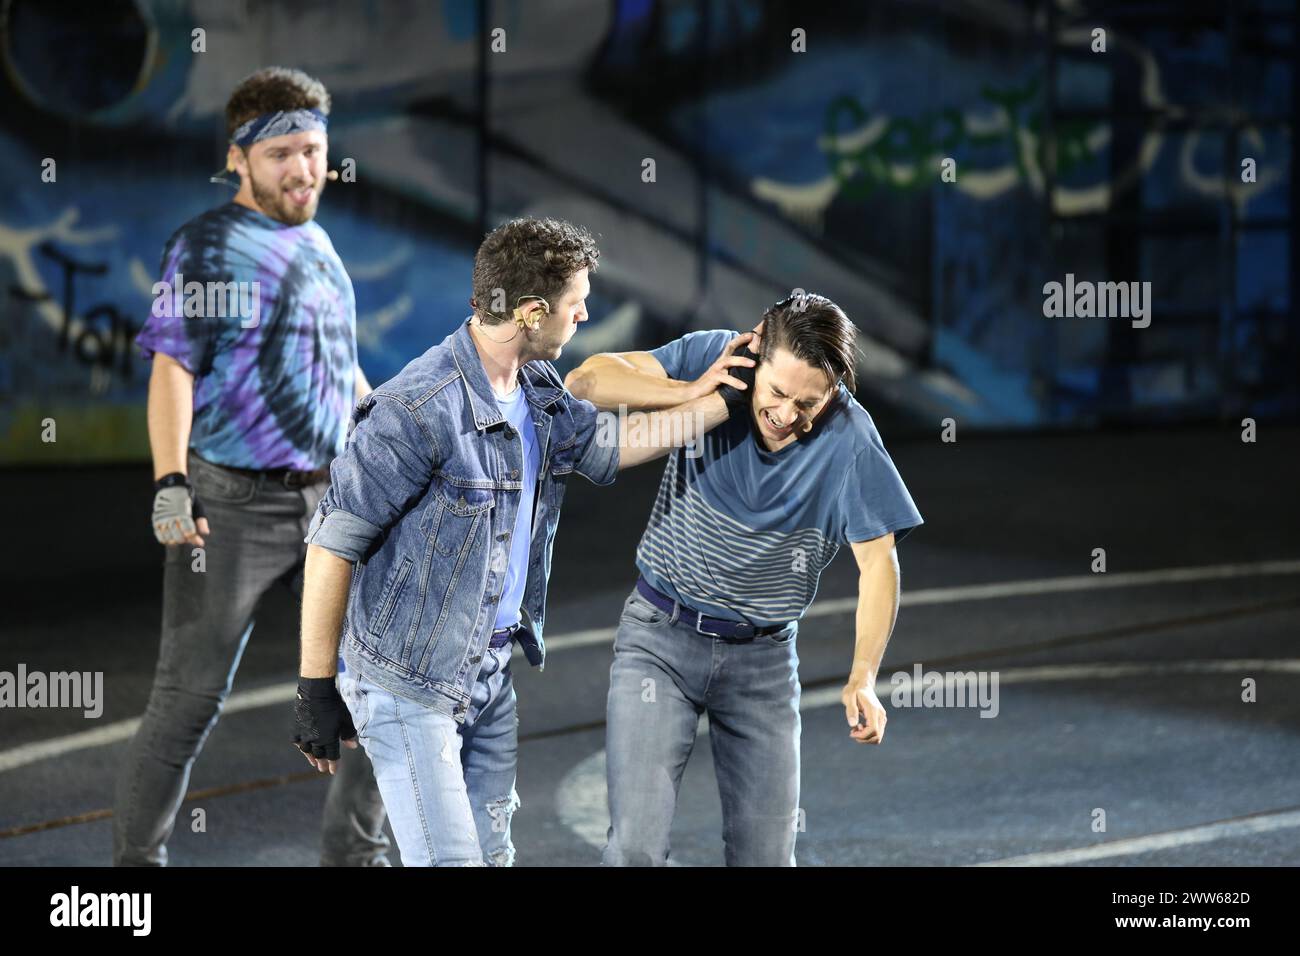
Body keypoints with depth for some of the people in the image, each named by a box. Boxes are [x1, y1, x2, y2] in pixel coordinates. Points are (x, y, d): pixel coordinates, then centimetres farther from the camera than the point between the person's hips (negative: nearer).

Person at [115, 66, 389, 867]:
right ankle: (138, 856, 9)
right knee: (191, 698, -3)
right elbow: (173, 367, -12)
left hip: (330, 495, 7)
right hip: (232, 505, -6)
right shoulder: (208, 246, -5)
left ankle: (356, 851, 14)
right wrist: (171, 484, -22)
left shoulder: (319, 246, 15)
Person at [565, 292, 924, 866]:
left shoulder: (849, 438, -14)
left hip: (764, 655, 1)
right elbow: (586, 381, -16)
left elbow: (877, 561, -11)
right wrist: (689, 392, -24)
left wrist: (862, 679, -22)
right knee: (636, 848, -12)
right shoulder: (713, 357, -12)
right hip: (661, 639, -1)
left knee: (765, 855, 4)